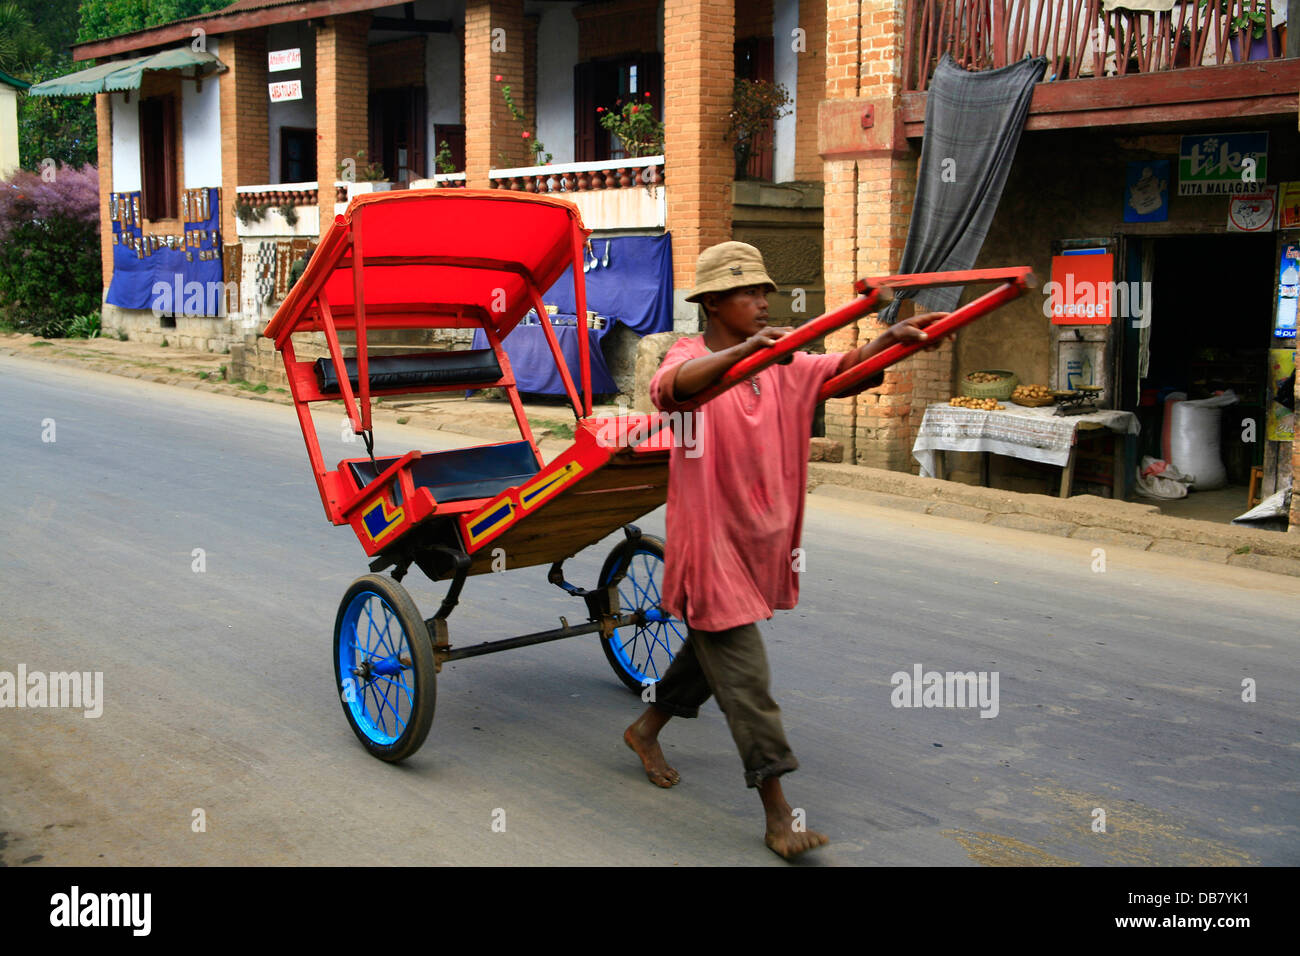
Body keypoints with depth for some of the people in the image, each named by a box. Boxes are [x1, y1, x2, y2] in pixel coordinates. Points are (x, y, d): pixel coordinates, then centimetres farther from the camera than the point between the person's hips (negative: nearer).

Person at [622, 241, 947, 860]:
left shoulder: (780, 365, 7)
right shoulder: (692, 358, -11)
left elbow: (842, 368, -6)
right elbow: (672, 386, -35)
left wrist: (891, 339, -26)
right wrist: (741, 351, -53)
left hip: (759, 540, 7)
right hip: (710, 542, -7)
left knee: (713, 647, 22)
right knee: (743, 674, -6)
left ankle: (646, 731, 46)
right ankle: (777, 814, -1)